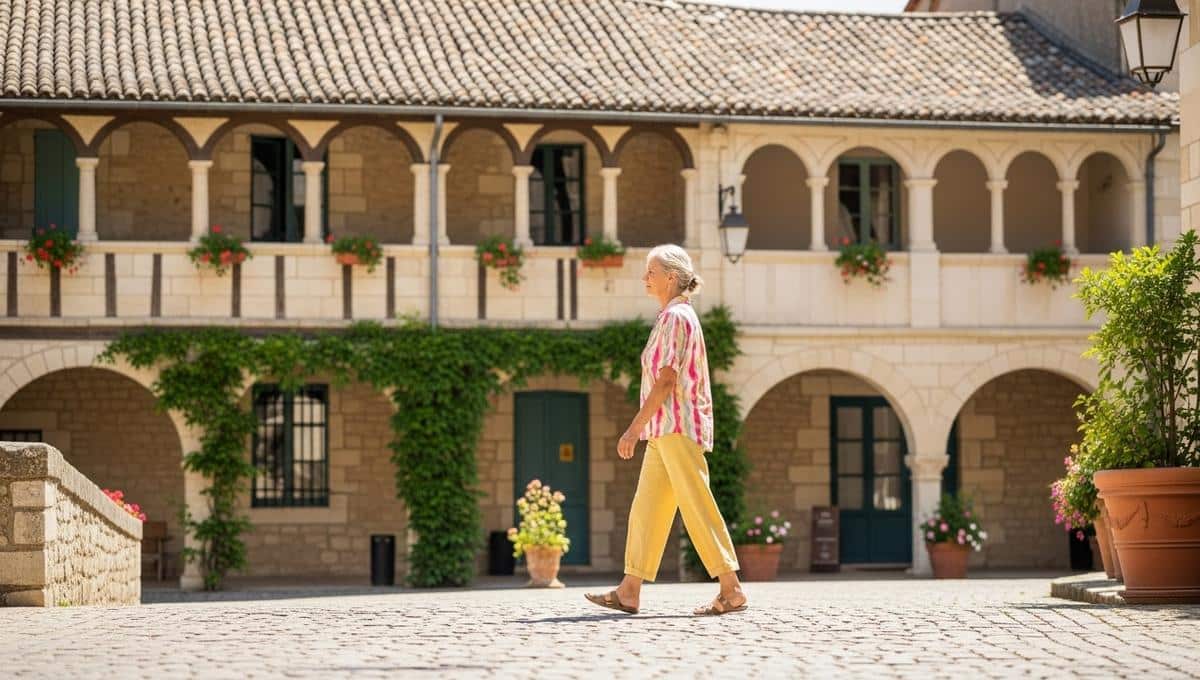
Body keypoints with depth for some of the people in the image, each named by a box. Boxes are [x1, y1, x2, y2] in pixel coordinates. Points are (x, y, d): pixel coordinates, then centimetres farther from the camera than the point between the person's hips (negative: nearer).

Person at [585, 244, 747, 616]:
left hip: (678, 426, -10)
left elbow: (666, 381, -18)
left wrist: (634, 428, -18)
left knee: (698, 508, -9)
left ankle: (732, 591, -6)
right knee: (646, 508, 8)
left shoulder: (676, 317, -12)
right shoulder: (675, 316, 18)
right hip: (666, 431, 10)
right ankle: (629, 592, 9)